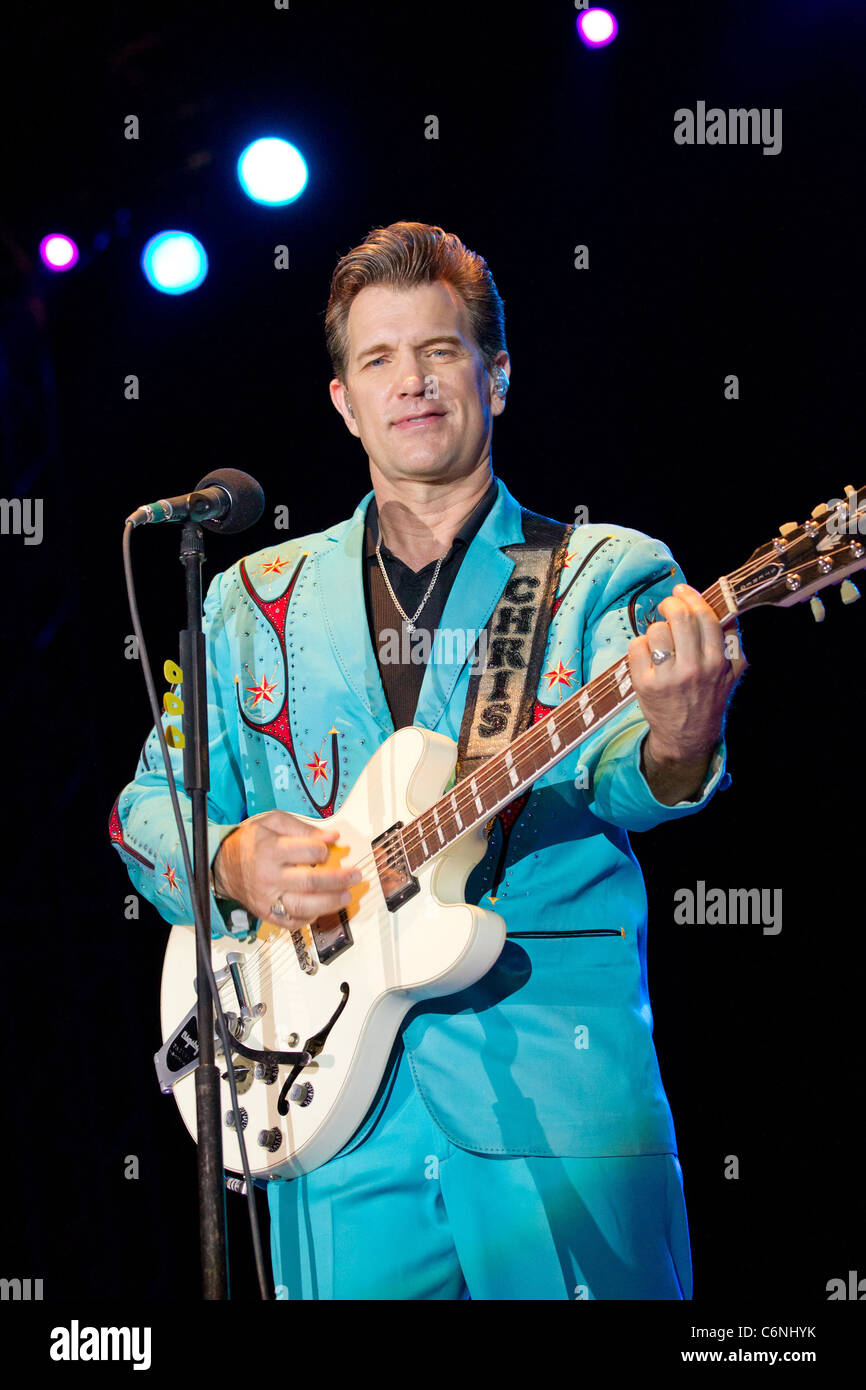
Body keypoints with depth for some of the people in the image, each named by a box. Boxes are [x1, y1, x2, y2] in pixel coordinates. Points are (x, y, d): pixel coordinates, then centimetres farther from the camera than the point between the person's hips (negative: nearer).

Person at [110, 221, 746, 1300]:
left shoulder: (609, 575, 6)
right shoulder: (254, 603, 15)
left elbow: (612, 767, -11)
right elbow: (149, 804, 14)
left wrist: (675, 747, -36)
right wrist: (230, 864, -8)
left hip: (561, 1095, -2)